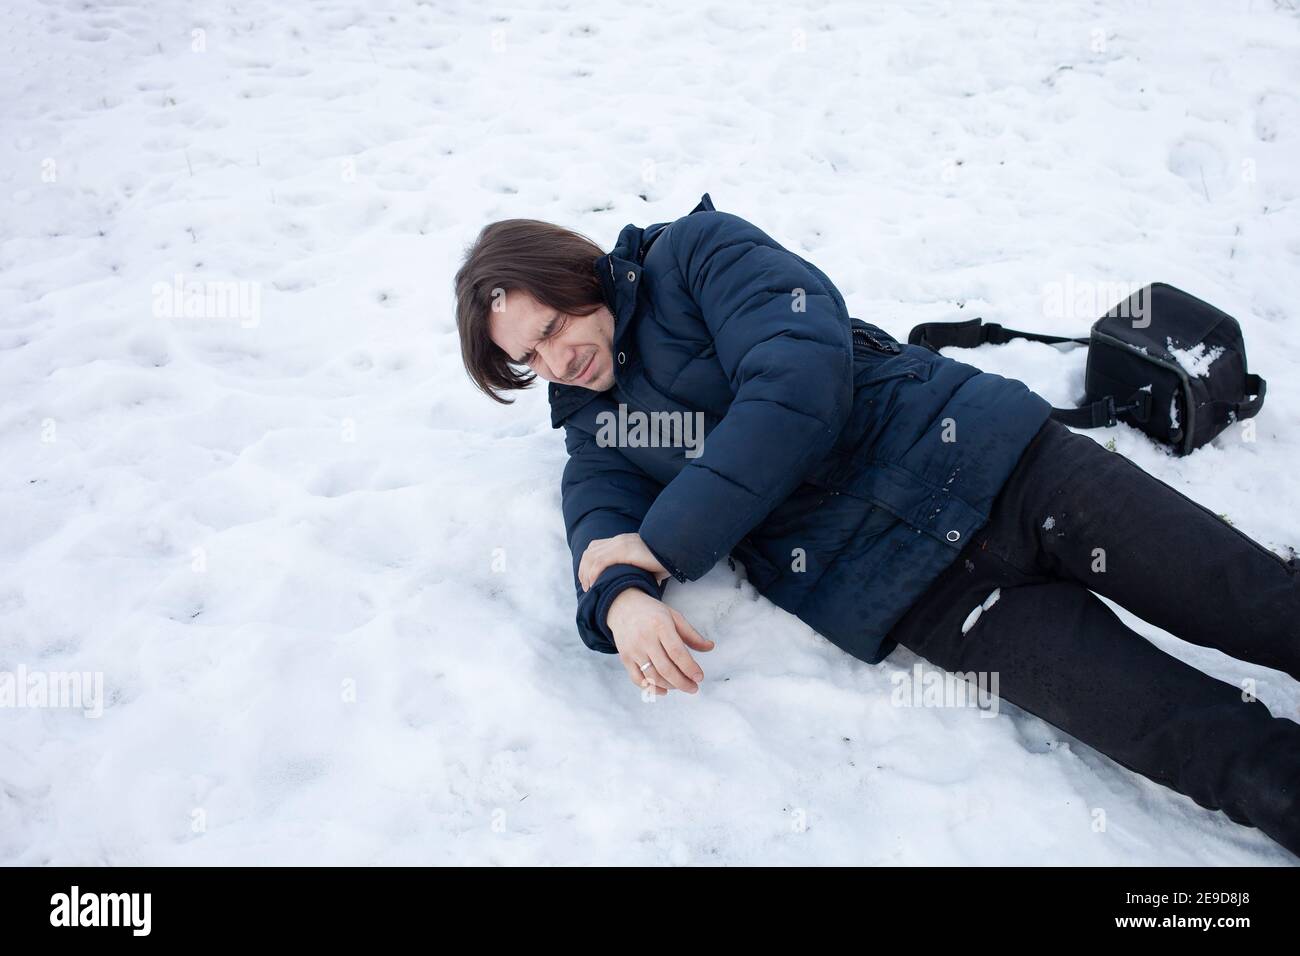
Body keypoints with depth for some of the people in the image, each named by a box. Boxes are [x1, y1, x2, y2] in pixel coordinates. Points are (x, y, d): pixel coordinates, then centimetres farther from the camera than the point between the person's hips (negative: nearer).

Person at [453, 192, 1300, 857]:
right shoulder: (595, 431, 14)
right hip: (920, 591, 1)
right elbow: (604, 531, -2)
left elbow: (801, 376, -15)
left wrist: (662, 544, -14)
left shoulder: (698, 249, 1)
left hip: (981, 456, -1)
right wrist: (620, 599, -29)